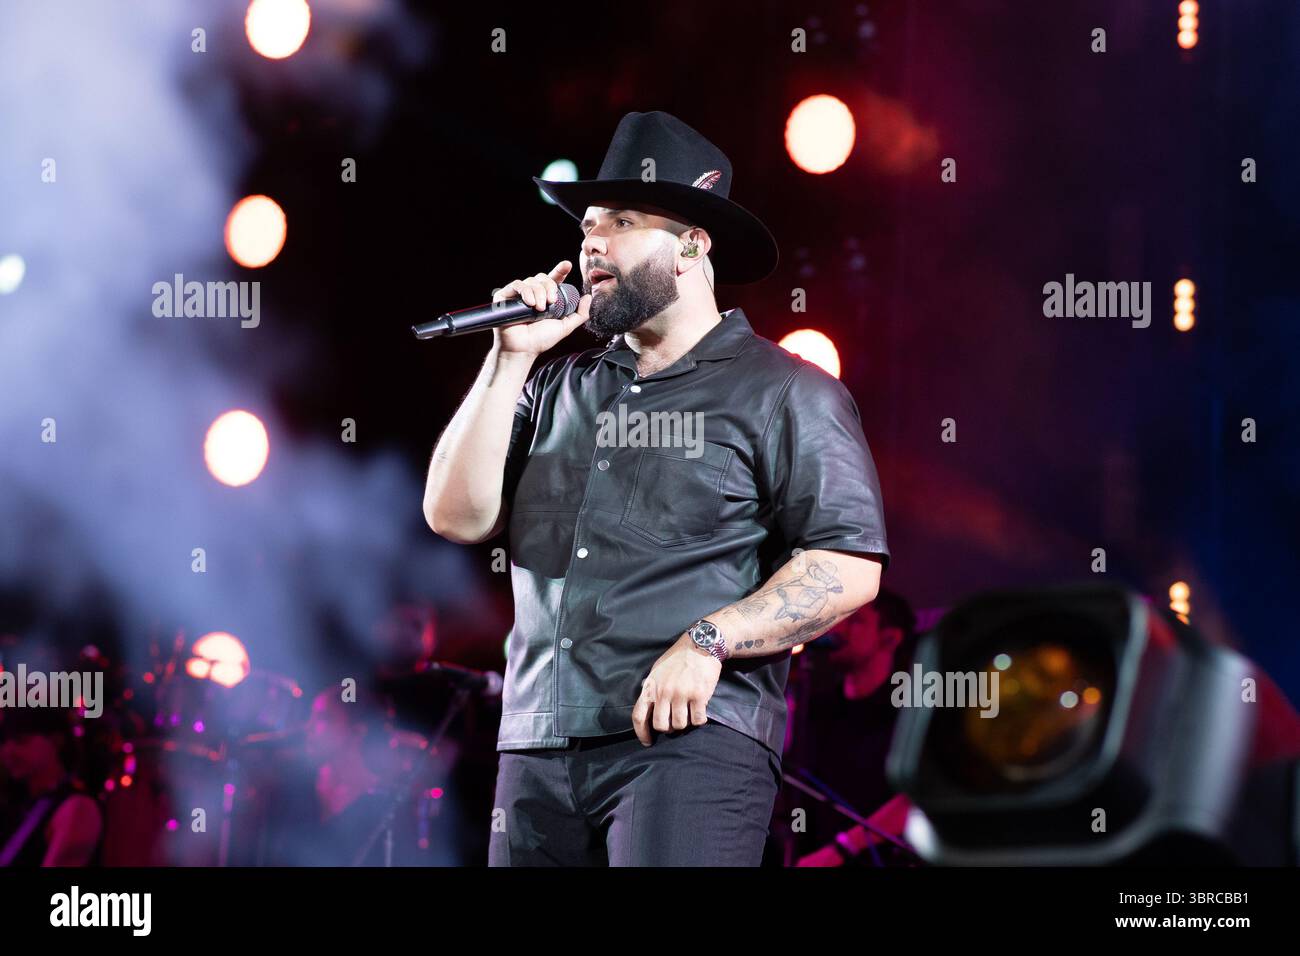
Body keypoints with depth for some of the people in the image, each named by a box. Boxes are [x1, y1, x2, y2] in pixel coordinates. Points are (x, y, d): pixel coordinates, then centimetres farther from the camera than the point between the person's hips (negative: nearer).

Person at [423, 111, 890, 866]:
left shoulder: (784, 394, 2)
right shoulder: (559, 391, 18)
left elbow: (848, 568, -6)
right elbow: (457, 516, 9)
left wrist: (709, 640, -17)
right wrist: (511, 358, 5)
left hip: (688, 740, -5)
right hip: (540, 750, 5)